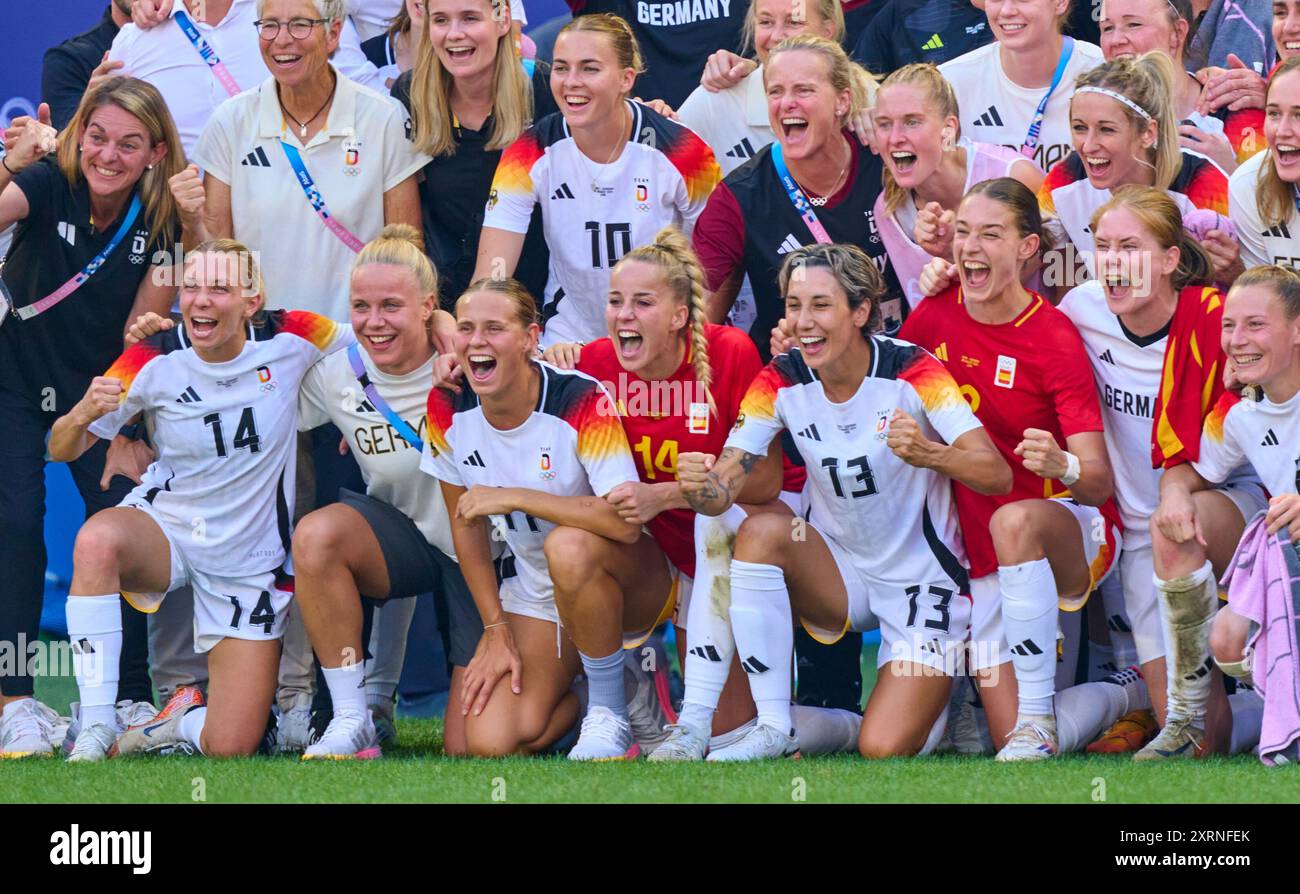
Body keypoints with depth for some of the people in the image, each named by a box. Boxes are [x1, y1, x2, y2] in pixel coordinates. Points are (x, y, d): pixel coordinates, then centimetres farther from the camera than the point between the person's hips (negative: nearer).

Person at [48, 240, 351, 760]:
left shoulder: (290, 342, -12)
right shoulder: (155, 362, -13)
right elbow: (61, 449, -10)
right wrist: (84, 414, -33)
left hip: (251, 559, 1)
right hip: (163, 527, -1)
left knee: (231, 748, -10)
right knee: (98, 539, -39)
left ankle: (176, 730, 28)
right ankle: (95, 734, -30)